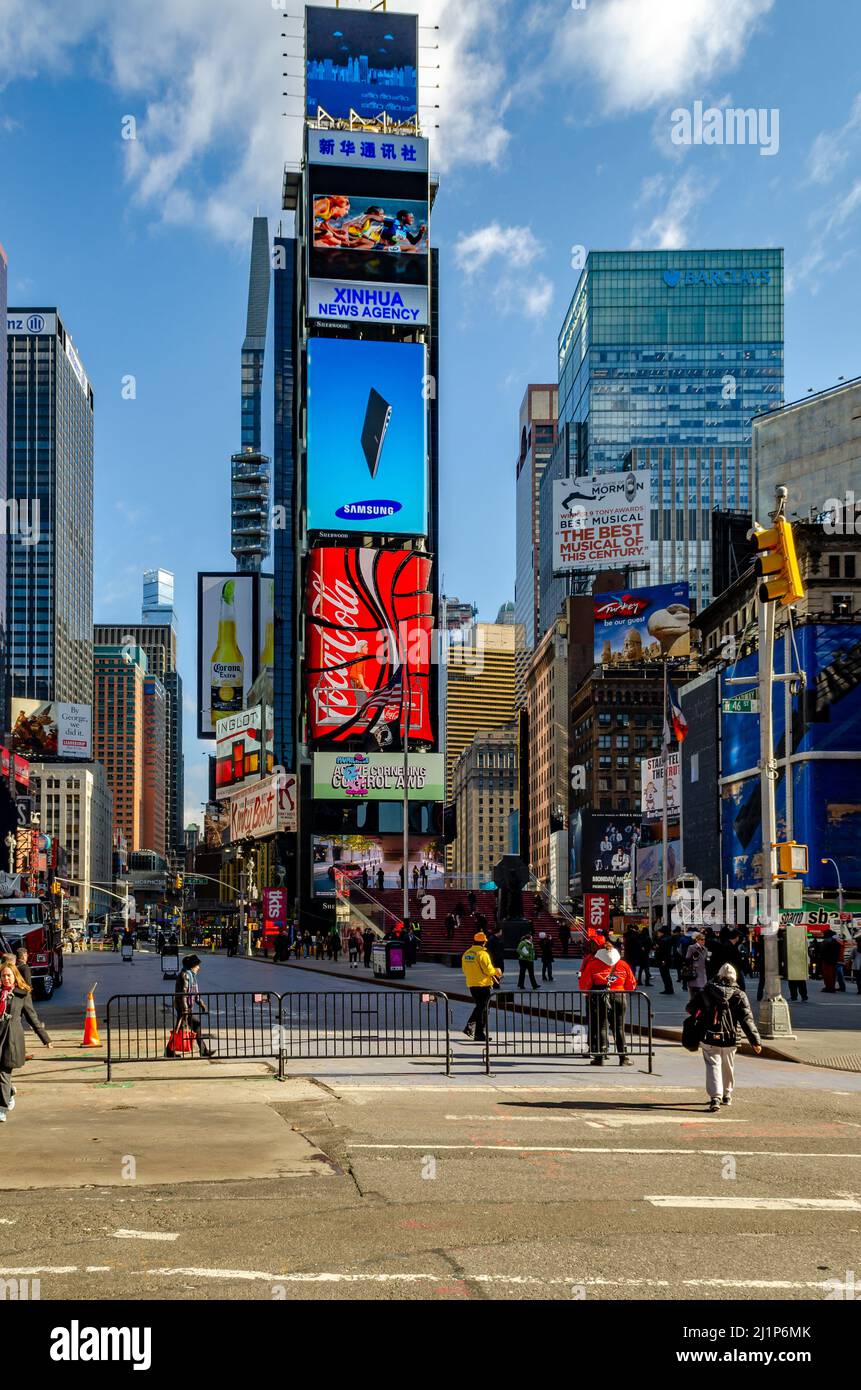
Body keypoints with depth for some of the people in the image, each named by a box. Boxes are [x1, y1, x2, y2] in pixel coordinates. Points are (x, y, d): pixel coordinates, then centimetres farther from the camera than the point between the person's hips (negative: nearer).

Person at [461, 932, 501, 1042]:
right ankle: (480, 1035, 5)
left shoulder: (466, 953, 7)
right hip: (483, 985, -7)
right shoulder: (482, 954, -17)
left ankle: (469, 1027, 11)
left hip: (471, 984, 7)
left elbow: (464, 969, 13)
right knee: (483, 1009, 2)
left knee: (479, 1007, 22)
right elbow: (488, 969, -17)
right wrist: (496, 972, 3)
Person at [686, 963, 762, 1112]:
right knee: (728, 1067, 20)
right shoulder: (739, 996, -2)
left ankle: (715, 1097, -19)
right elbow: (747, 1019, -8)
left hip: (709, 1038, -1)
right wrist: (755, 1040, -8)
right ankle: (726, 1096, 35)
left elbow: (691, 1008, 5)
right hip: (730, 1040, 1)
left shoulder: (705, 991, 0)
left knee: (713, 1066, -1)